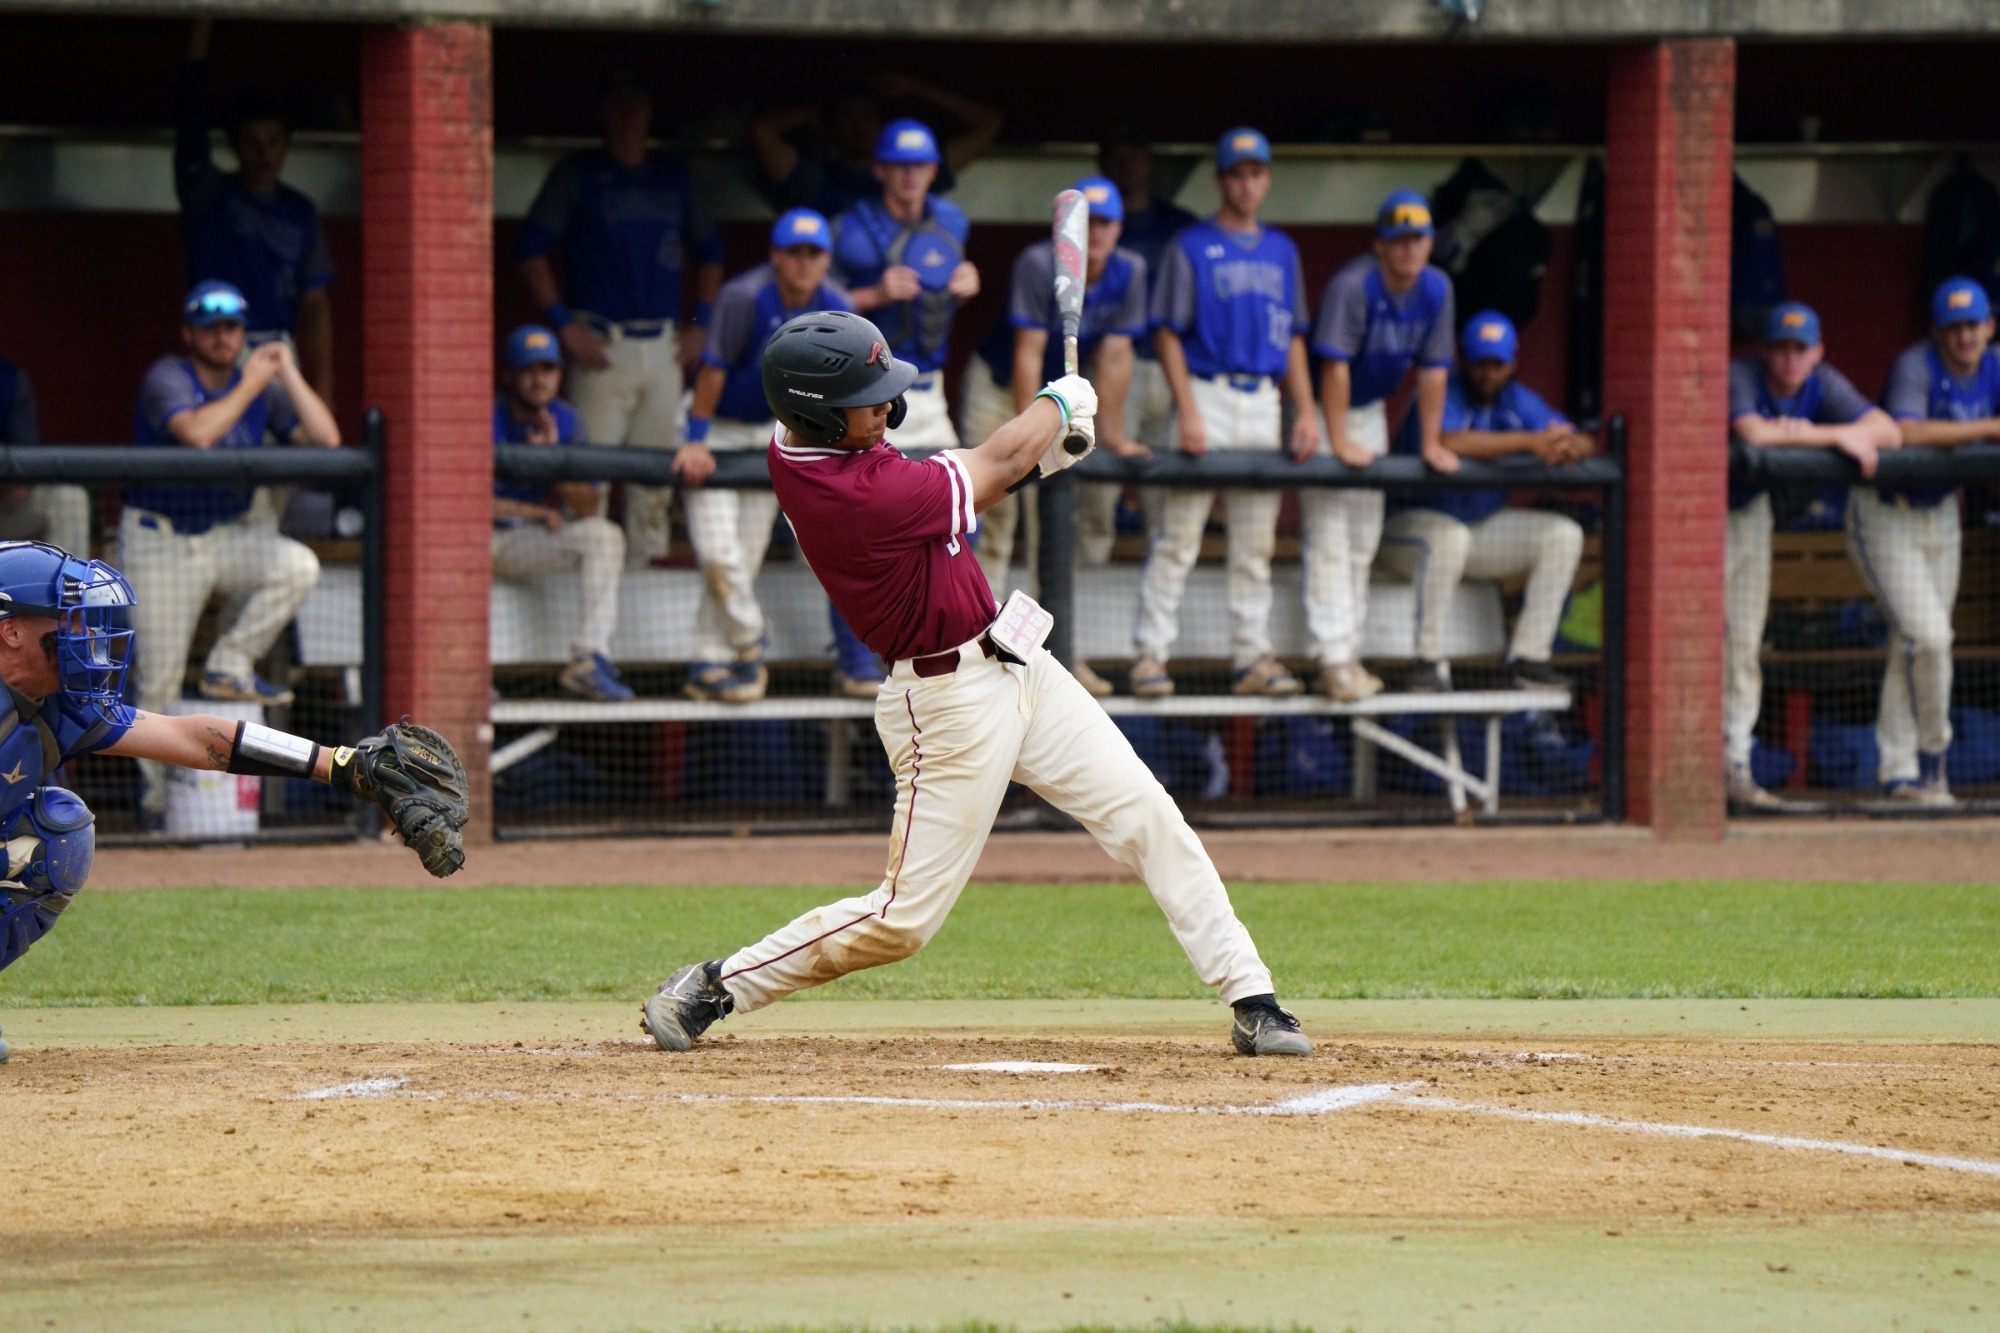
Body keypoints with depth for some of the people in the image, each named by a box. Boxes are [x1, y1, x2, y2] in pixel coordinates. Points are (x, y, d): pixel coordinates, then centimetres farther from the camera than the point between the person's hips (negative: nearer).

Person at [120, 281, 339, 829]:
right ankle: (157, 793, 15)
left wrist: (288, 374, -8)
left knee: (298, 564, -25)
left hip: (230, 537, 4)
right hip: (161, 541, -4)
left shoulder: (263, 387, 4)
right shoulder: (167, 378, -12)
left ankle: (230, 664, -9)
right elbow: (197, 432, -32)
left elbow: (326, 437, -5)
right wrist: (249, 386, -21)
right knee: (160, 679, -4)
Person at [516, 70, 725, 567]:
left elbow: (709, 251, 25)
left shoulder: (673, 177, 16)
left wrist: (700, 324, 13)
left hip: (663, 342, 4)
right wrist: (565, 325, -9)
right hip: (602, 342, -4)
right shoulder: (577, 175, 4)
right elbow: (530, 251, -1)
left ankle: (647, 558, 11)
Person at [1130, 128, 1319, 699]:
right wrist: (1188, 411, -14)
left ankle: (1252, 656, 12)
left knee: (1256, 543, 7)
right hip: (1208, 396, -5)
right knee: (1179, 534, -8)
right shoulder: (1191, 247, -1)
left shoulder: (1282, 251, 15)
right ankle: (1151, 654, -7)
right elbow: (1168, 333, -5)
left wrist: (1306, 411, 8)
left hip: (1264, 402, 5)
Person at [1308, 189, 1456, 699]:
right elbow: (1335, 365, -28)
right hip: (1323, 409, -7)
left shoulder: (1436, 289, -6)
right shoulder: (1353, 286, -28)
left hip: (1371, 410, 7)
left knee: (1364, 538, 10)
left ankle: (1350, 654, 16)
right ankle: (1333, 659, -18)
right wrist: (1339, 442, -29)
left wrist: (1430, 442, -1)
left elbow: (1433, 369, 0)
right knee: (1329, 536, -13)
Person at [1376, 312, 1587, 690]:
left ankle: (1528, 657, -9)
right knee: (1449, 534, -41)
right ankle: (1430, 661, -34)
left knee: (1564, 534, -7)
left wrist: (1569, 446, -28)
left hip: (1482, 526, 7)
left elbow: (1584, 443, 0)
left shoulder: (1518, 401, 5)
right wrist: (1530, 441, -37)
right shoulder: (1443, 394, -16)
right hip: (1412, 523, -7)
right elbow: (1446, 442, -39)